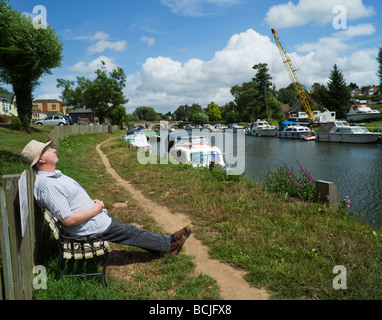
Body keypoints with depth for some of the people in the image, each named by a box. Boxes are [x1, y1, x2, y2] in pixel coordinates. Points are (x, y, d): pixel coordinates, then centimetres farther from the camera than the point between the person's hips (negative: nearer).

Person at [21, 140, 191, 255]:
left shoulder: (53, 174, 4)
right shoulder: (47, 185, -28)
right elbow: (68, 219, -29)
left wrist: (92, 202, 4)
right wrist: (95, 210, -17)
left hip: (95, 217, 9)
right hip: (92, 227, -9)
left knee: (130, 231, 15)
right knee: (133, 233, 5)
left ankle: (165, 244, 28)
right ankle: (170, 243, 24)